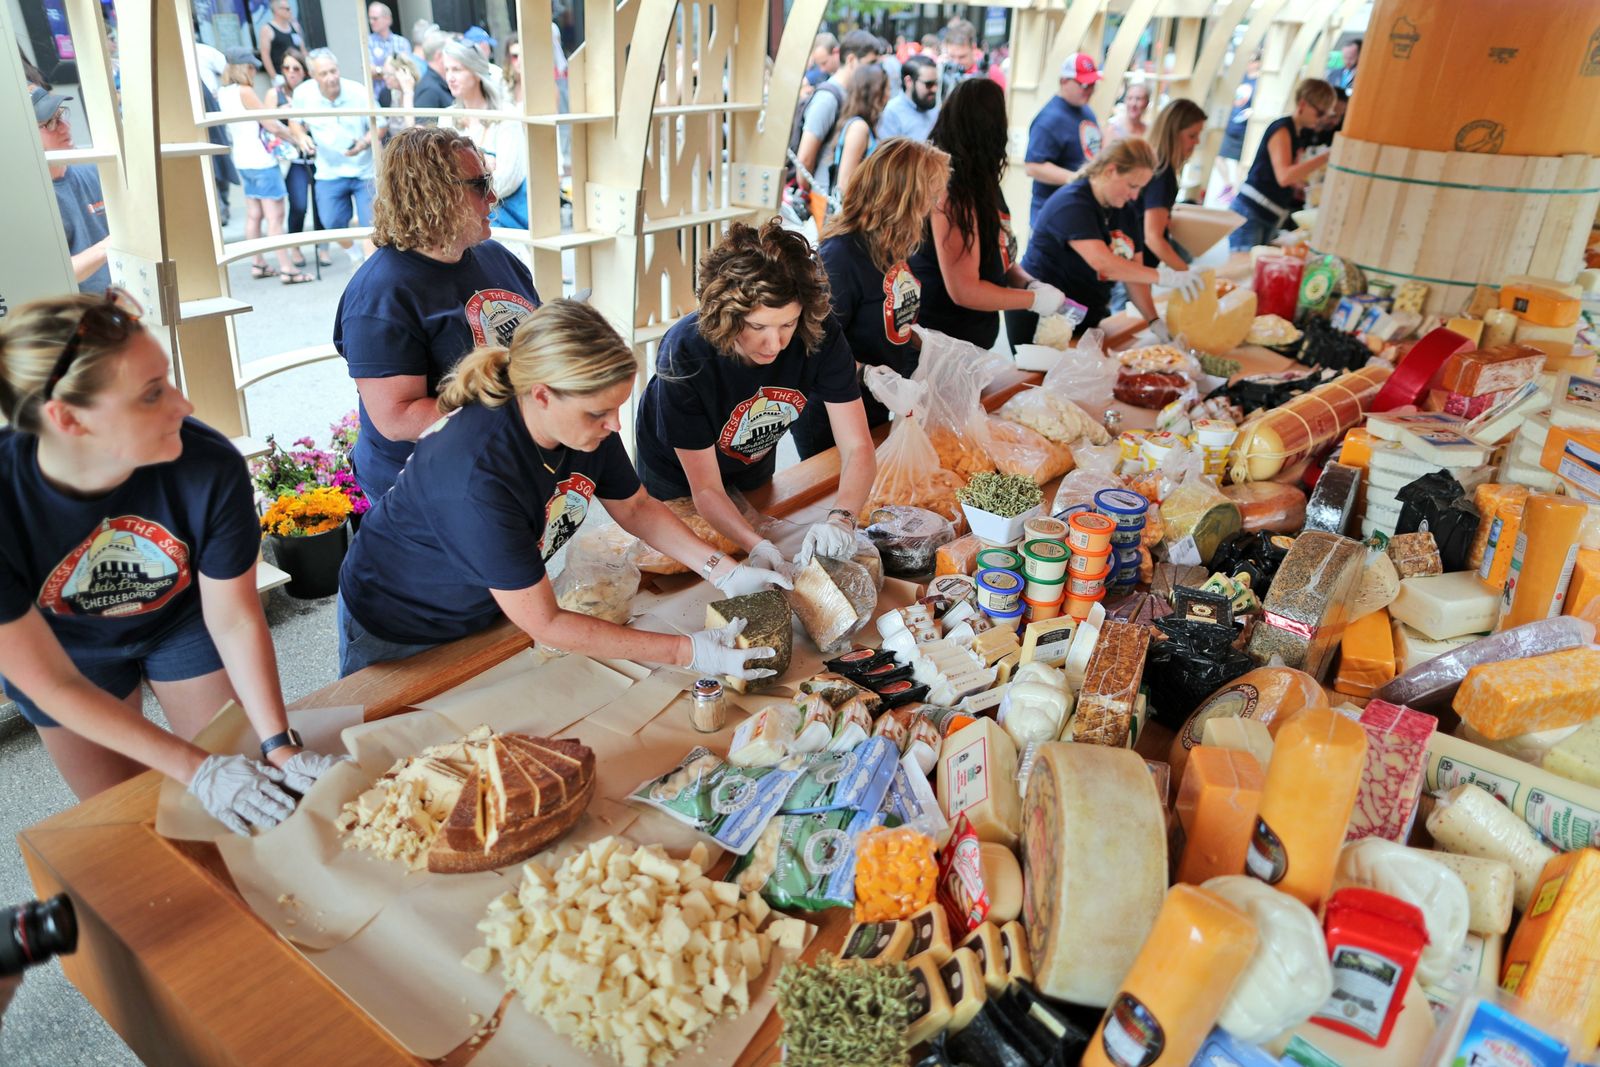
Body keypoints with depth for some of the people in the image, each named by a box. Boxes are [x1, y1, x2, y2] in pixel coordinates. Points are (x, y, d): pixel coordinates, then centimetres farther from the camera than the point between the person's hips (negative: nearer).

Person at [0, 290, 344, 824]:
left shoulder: (211, 465, -36)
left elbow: (234, 619, -20)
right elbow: (52, 683, -25)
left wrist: (279, 745, -29)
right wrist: (194, 769, -29)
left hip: (185, 617, 1)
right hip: (69, 651, 0)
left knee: (242, 813, 10)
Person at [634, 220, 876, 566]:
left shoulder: (819, 333, -32)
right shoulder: (684, 355, -40)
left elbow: (858, 448, -31)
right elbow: (706, 489, -33)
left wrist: (841, 517, -50)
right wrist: (757, 546, -51)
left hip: (754, 461, 3)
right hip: (675, 476, -3)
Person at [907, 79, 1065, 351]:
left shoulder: (982, 184, 5)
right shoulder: (954, 194, -23)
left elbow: (997, 254, 16)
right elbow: (964, 291, -24)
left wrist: (1030, 284, -3)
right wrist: (1035, 299, -13)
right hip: (944, 345, -9)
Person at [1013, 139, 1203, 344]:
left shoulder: (1125, 211, 6)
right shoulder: (1072, 204, -19)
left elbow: (1133, 271, 5)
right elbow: (1102, 262, -32)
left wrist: (1154, 320, -8)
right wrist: (1165, 276, -31)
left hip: (1089, 319, 8)